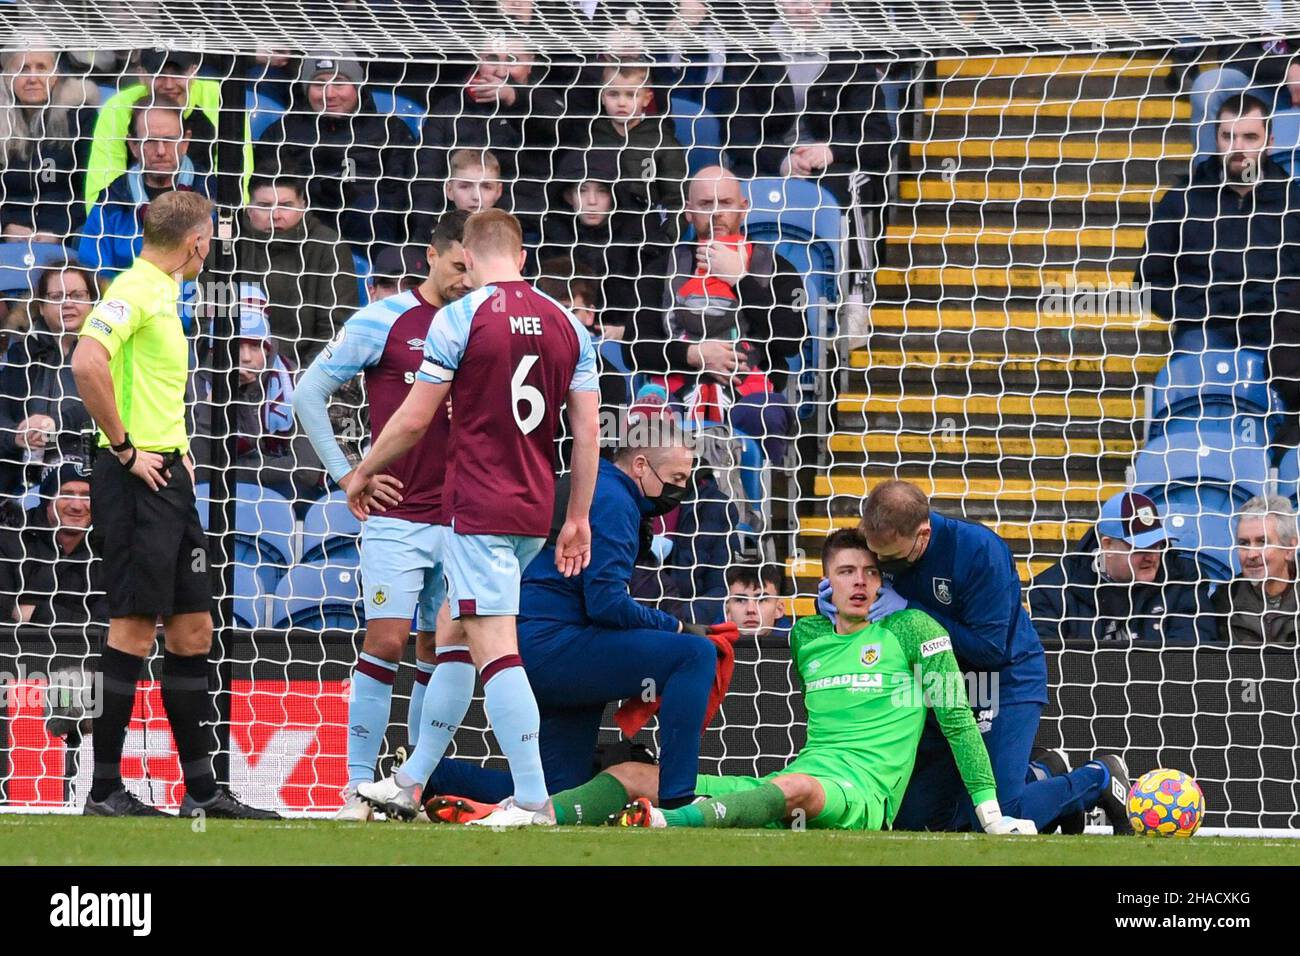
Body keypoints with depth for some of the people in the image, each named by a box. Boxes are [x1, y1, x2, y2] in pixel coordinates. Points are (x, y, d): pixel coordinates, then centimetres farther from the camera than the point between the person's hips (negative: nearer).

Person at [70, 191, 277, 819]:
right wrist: (124, 448, -21)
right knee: (134, 629, -8)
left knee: (192, 631, 10)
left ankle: (201, 790, 15)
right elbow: (87, 363, -28)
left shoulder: (163, 295, 18)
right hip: (138, 480, -10)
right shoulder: (134, 290, -12)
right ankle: (104, 791, -4)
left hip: (170, 479, 10)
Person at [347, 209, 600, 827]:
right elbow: (587, 433, 7)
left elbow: (414, 419, -5)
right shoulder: (567, 324, 8)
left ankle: (531, 798, -17)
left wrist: (363, 473, 11)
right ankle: (411, 782, 25)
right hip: (534, 512, 7)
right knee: (454, 637, 18)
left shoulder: (460, 317, -8)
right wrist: (578, 519, 15)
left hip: (477, 509, -7)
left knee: (495, 649, -9)